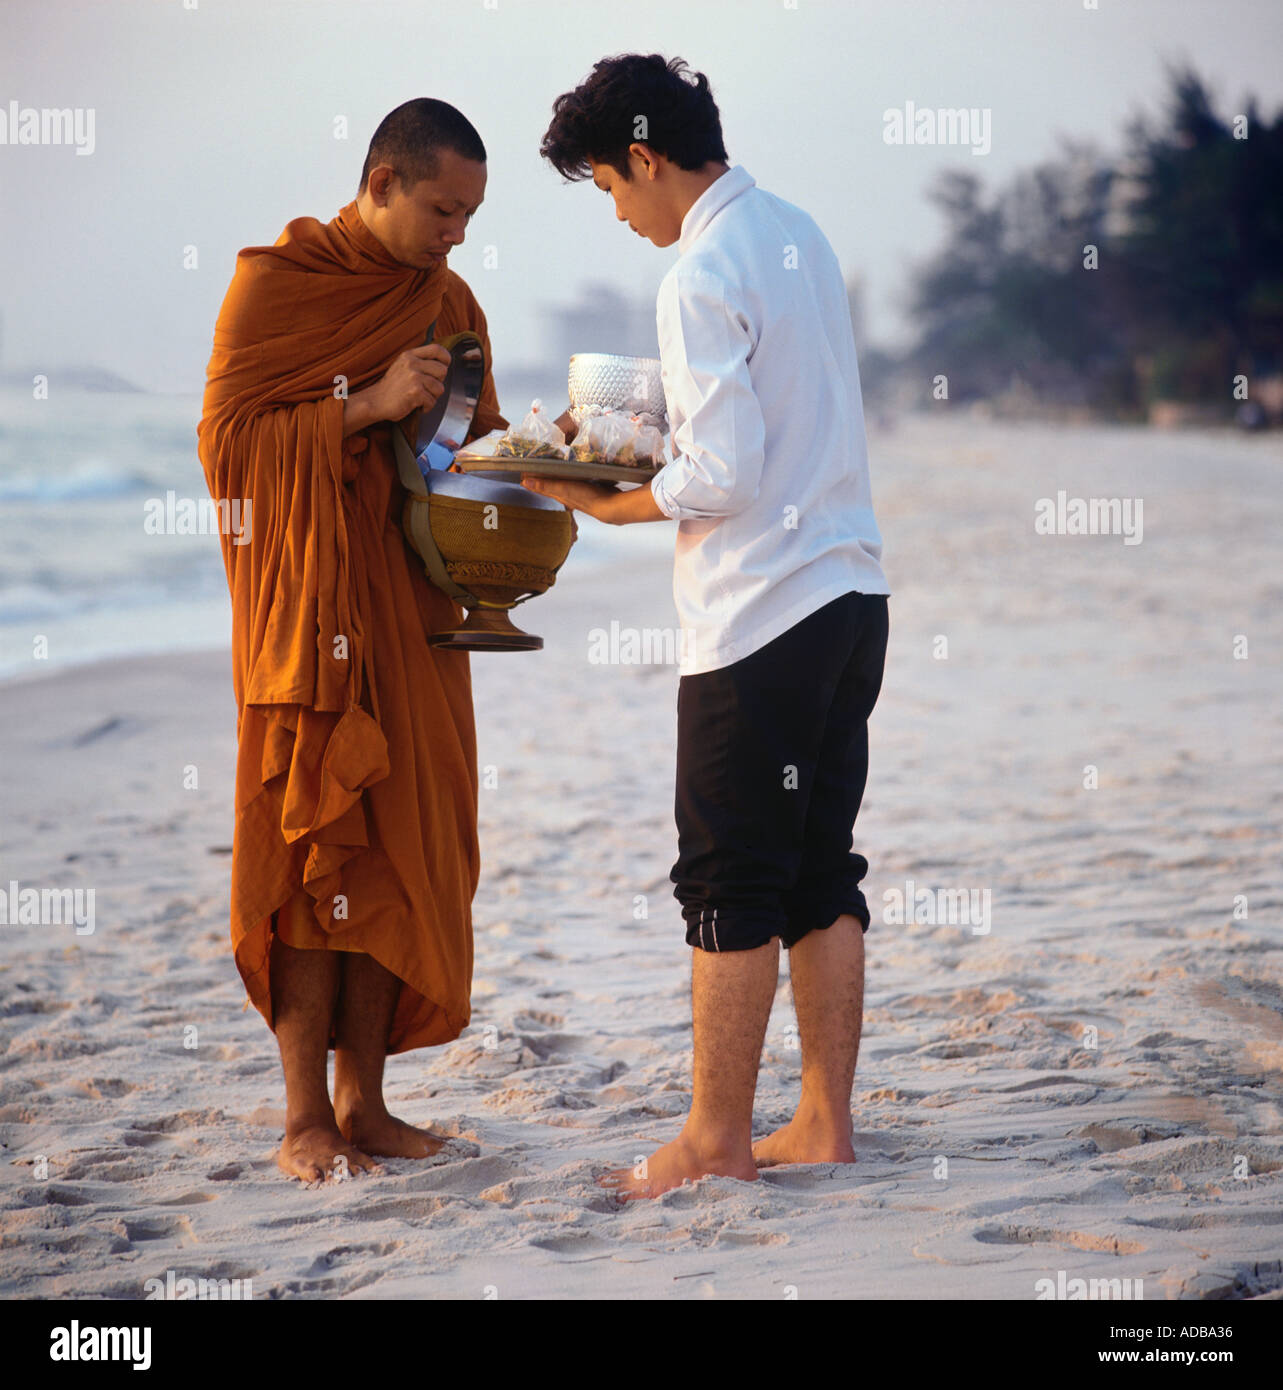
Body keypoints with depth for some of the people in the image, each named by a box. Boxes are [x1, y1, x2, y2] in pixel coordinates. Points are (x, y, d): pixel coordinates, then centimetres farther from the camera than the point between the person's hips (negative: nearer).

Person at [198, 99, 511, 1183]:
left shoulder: (451, 303, 12)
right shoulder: (275, 283, -6)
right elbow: (226, 443, -12)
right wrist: (367, 406, -19)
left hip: (412, 614, 6)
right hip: (307, 615, -6)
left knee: (401, 852, 5)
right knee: (317, 855, -5)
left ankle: (363, 1100, 13)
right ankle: (307, 1121, 1)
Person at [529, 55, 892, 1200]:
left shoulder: (700, 278, -16)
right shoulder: (800, 235, 12)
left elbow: (724, 478, -21)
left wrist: (607, 504, -6)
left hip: (758, 613, -9)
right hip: (852, 590, 9)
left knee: (730, 885, -1)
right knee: (821, 869, 12)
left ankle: (718, 1140, 6)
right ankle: (824, 1124, 16)